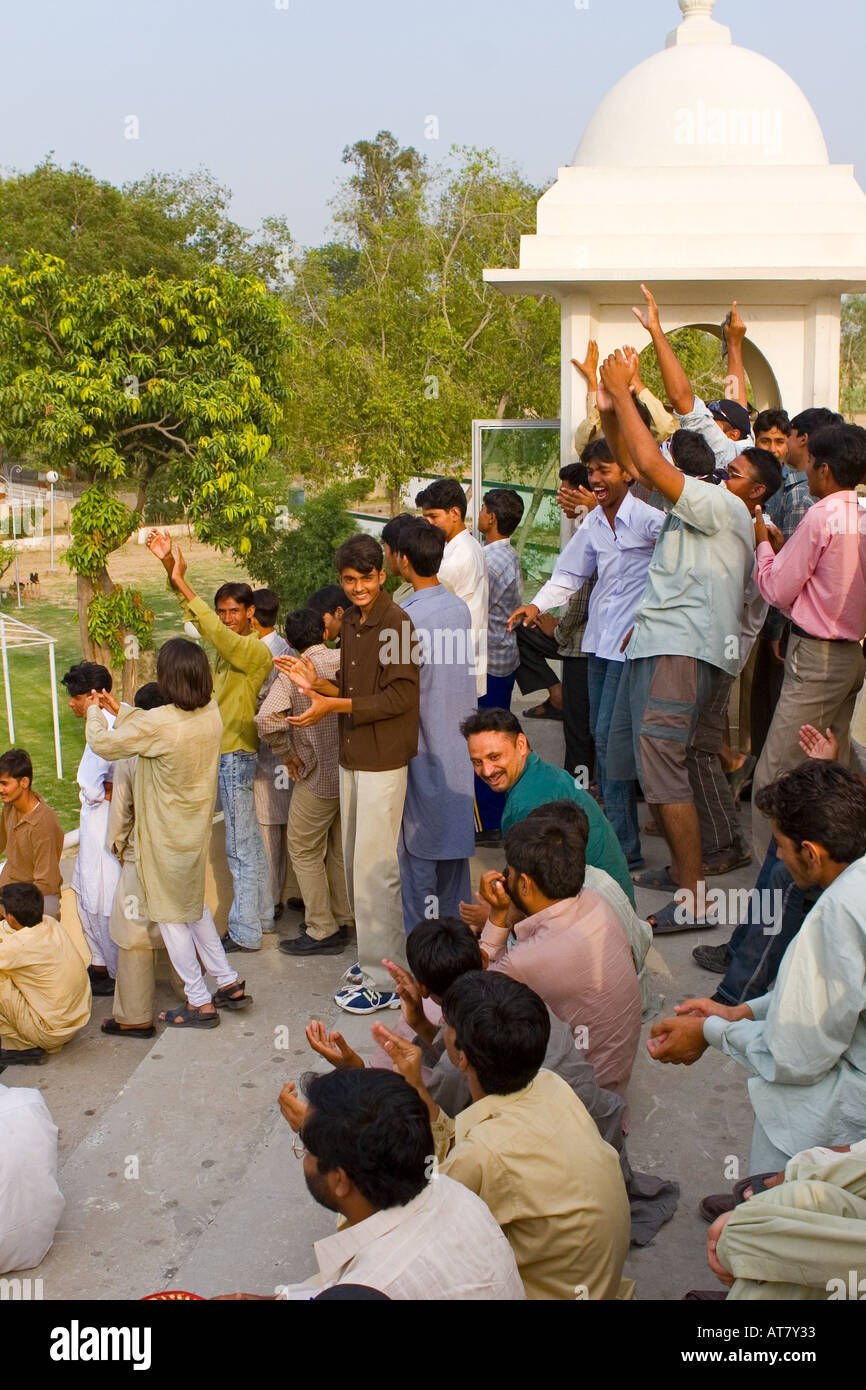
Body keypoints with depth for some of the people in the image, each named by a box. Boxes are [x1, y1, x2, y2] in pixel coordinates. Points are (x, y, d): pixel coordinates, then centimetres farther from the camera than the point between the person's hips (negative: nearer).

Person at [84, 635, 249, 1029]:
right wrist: (120, 710, 17)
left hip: (167, 835, -7)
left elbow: (104, 744, -15)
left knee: (171, 915, 9)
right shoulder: (212, 713, -5)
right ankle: (228, 983, 29)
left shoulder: (159, 723, -28)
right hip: (198, 828, 7)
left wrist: (95, 713, 6)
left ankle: (199, 1002, 16)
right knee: (194, 906, 25)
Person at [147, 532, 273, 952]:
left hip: (236, 756, -10)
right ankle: (261, 916, 28)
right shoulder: (231, 644, 9)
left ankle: (245, 933, 4)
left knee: (240, 845, -3)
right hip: (226, 753, 10)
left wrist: (182, 585, -32)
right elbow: (207, 624, 4)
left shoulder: (255, 650, -16)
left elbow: (217, 633, -31)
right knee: (249, 840, 17)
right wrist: (171, 568, -7)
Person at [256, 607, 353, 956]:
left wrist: (287, 755, -10)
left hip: (317, 776, -5)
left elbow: (267, 719, -25)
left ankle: (321, 932, 10)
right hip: (351, 770, 5)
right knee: (340, 847, 19)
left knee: (304, 849, 8)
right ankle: (343, 919, 28)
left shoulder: (291, 673, -13)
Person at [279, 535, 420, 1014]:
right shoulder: (350, 623, 13)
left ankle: (383, 982, 2)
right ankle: (377, 954, 28)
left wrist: (333, 705, -20)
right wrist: (317, 684, 1)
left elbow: (400, 696, -20)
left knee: (374, 867, -6)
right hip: (352, 758, 9)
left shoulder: (396, 624, -14)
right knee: (355, 862, 15)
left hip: (384, 762, -9)